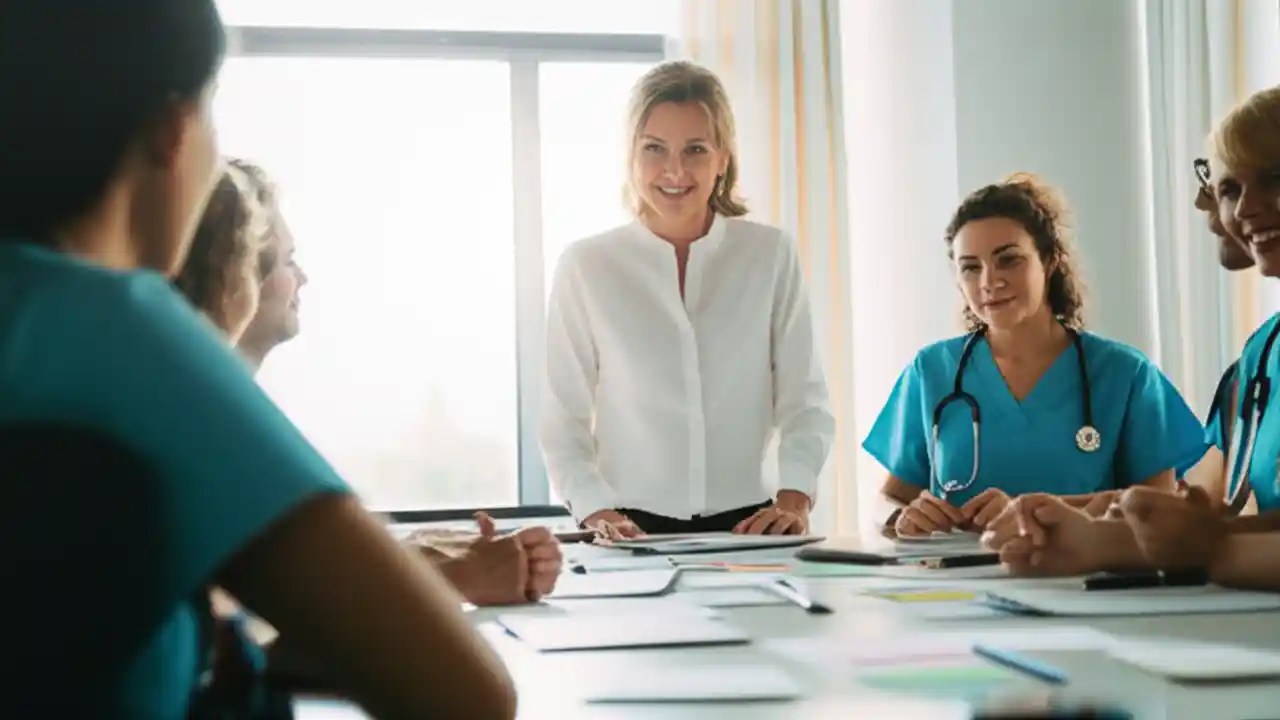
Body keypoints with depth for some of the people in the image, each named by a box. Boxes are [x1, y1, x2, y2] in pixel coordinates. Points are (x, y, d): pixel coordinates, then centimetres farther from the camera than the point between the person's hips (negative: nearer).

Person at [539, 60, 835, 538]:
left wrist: (793, 499, -9)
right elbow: (563, 418, 4)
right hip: (633, 533, -1)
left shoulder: (770, 255, 7)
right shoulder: (585, 266, 5)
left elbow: (805, 401, 6)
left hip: (748, 526, 1)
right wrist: (597, 512, -11)